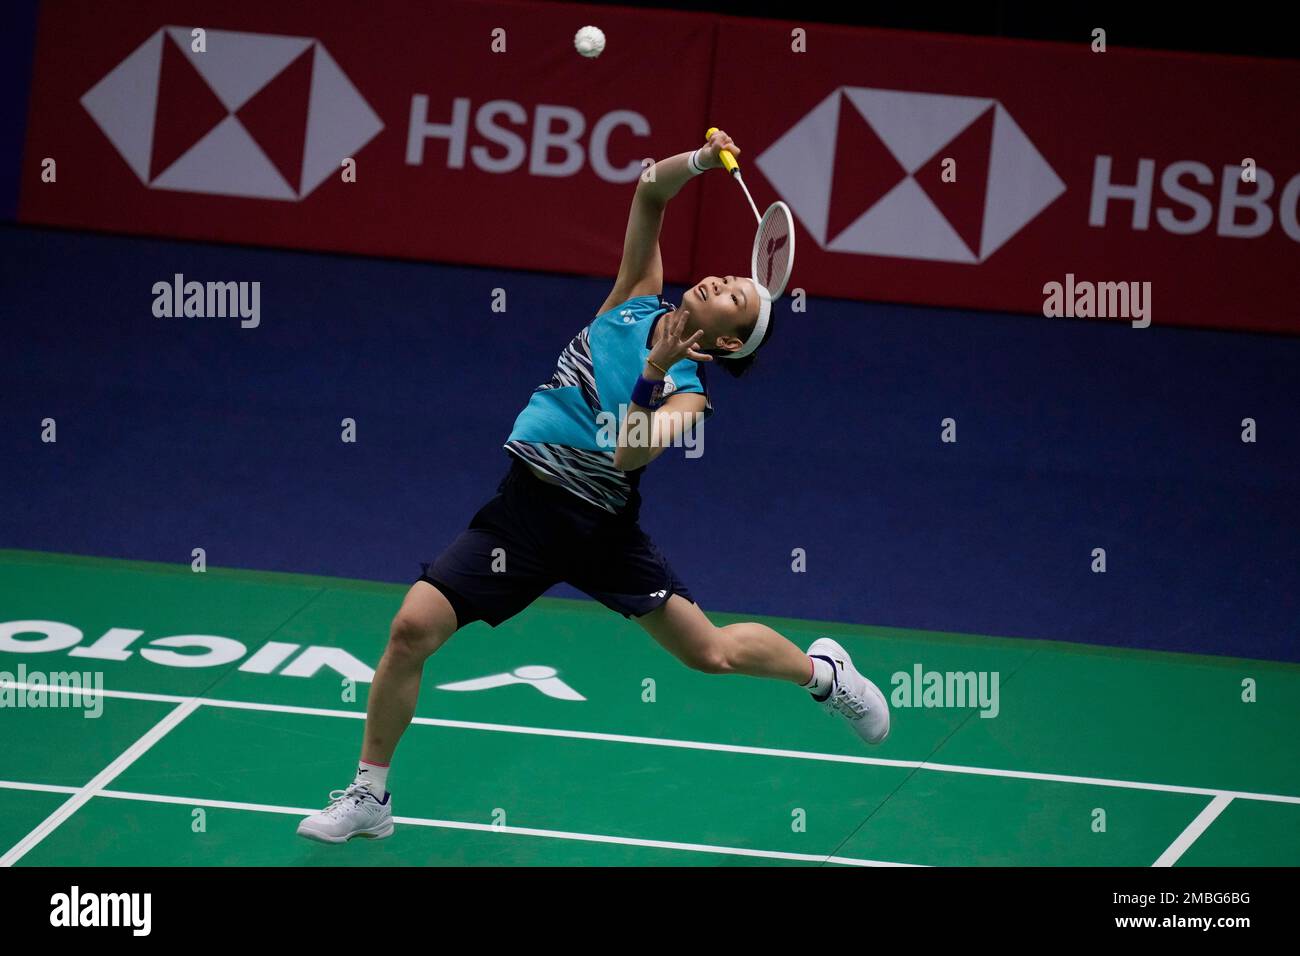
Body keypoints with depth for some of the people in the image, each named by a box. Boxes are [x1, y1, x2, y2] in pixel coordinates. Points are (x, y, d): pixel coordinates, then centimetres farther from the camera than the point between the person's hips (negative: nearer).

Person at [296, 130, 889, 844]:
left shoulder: (687, 393, -9)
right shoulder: (638, 301, 2)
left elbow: (629, 454, -26)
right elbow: (649, 191, 4)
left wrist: (652, 375, -33)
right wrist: (701, 161, -12)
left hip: (603, 530, -3)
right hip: (525, 509, 3)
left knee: (712, 652, 2)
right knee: (413, 626, -13)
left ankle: (822, 670, 37)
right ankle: (369, 796, 3)